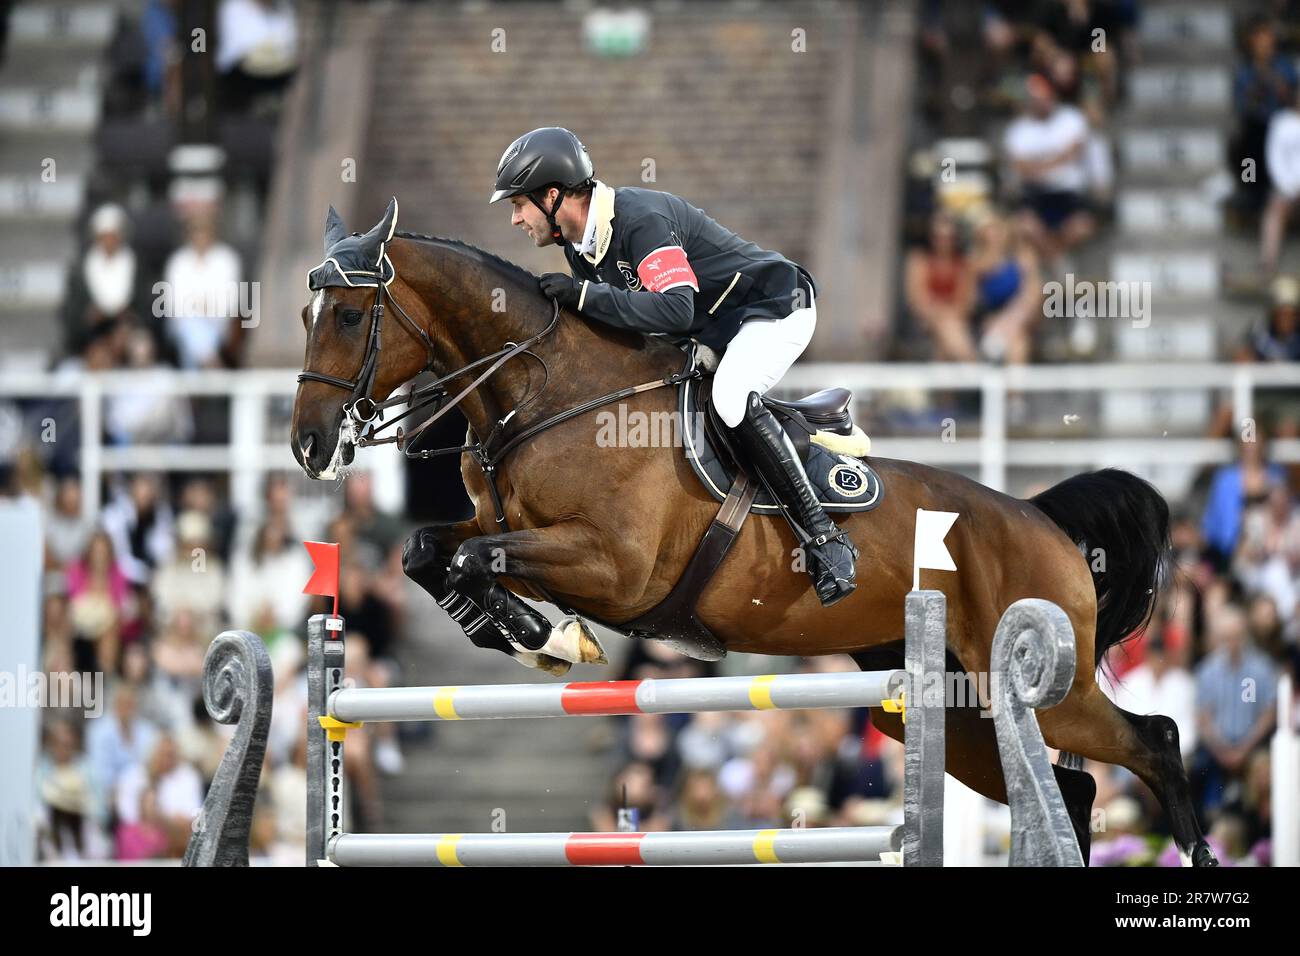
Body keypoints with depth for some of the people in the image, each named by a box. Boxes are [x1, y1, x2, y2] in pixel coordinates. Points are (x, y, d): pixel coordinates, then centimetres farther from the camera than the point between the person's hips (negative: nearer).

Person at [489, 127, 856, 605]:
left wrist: (586, 295, -37)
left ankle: (825, 540, -31)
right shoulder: (579, 244, 1)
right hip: (709, 330, 11)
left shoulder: (641, 220, -29)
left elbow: (675, 309, -40)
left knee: (731, 397, -34)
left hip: (774, 309, -11)